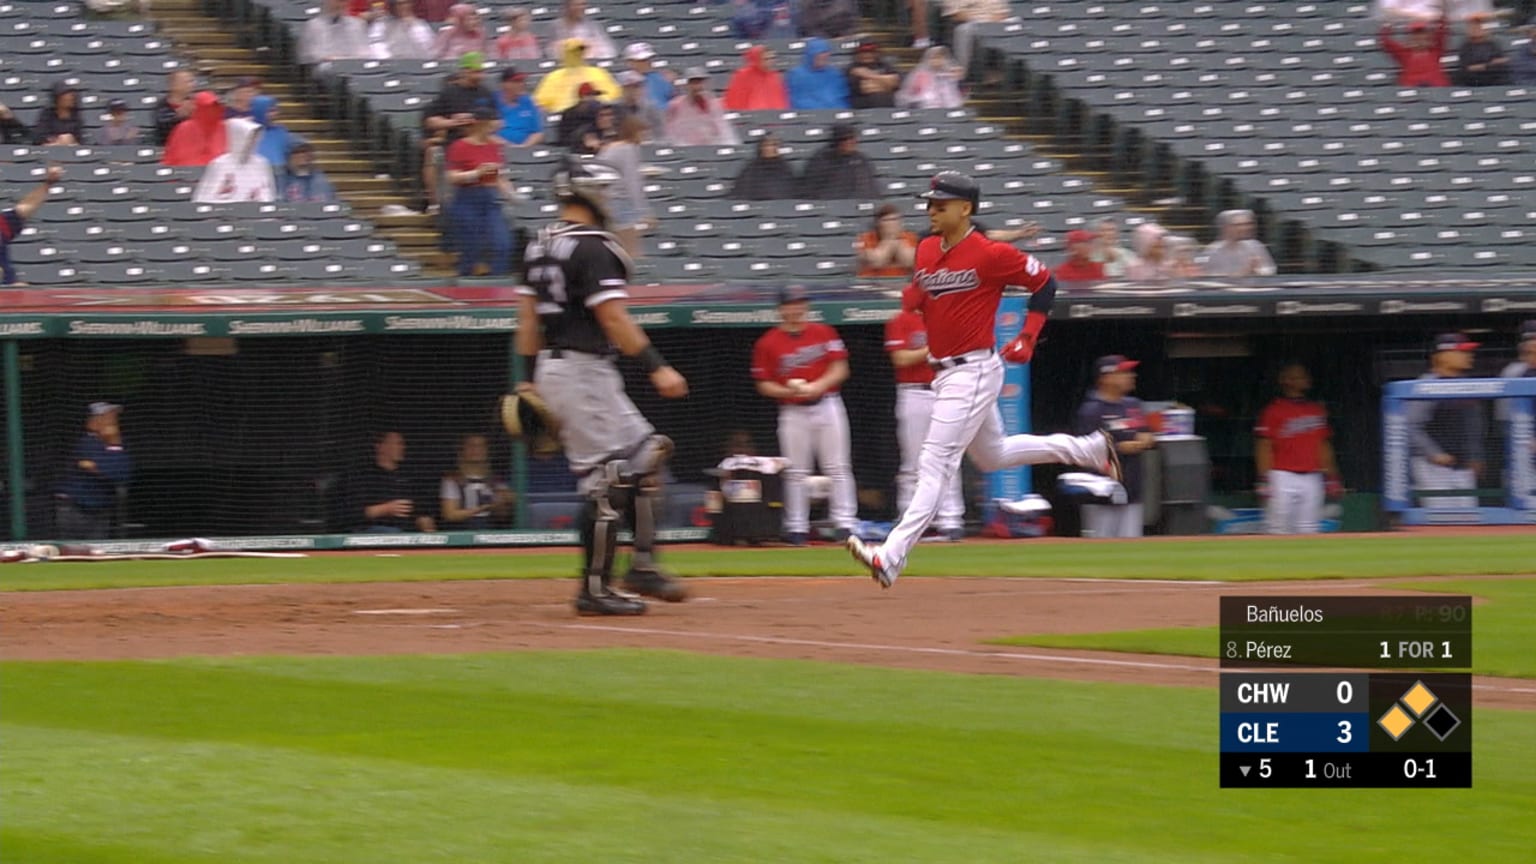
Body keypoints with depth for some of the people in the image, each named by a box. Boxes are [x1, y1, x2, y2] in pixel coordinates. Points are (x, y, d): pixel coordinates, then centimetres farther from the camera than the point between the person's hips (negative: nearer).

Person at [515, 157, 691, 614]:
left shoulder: (541, 246, 12)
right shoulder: (593, 247, -15)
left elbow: (527, 316, 15)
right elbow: (613, 318, -20)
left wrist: (529, 379, 18)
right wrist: (656, 367, -19)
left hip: (550, 367, 10)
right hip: (585, 369, -10)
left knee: (646, 452, 15)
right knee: (606, 480, -6)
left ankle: (643, 566, 12)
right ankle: (595, 590, -5)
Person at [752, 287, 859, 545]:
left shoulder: (823, 333, 3)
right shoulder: (768, 344, -1)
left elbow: (840, 369, 1)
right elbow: (764, 385, 0)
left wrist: (818, 386, -16)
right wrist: (789, 391, -17)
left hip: (826, 406, 1)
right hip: (793, 412, -1)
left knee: (838, 467, 0)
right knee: (796, 473, 2)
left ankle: (845, 524, 2)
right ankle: (797, 529, 7)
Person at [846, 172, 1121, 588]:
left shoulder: (990, 254, -15)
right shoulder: (926, 250, 7)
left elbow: (1044, 283, -6)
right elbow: (914, 298, 18)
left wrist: (1028, 338, -12)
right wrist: (911, 297, -7)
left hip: (974, 370, -9)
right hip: (942, 372, 9)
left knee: (935, 464, -14)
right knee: (993, 455, 23)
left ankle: (892, 556, -21)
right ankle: (1089, 449, 37)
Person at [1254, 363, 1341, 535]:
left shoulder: (1317, 410, 14)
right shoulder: (1274, 410, -3)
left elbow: (1324, 447, 18)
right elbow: (1263, 448, -6)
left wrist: (1331, 478, 13)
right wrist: (1263, 481, -13)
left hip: (1311, 480, 5)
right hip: (1282, 477, -5)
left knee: (1308, 531, 4)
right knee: (1278, 530, -7)